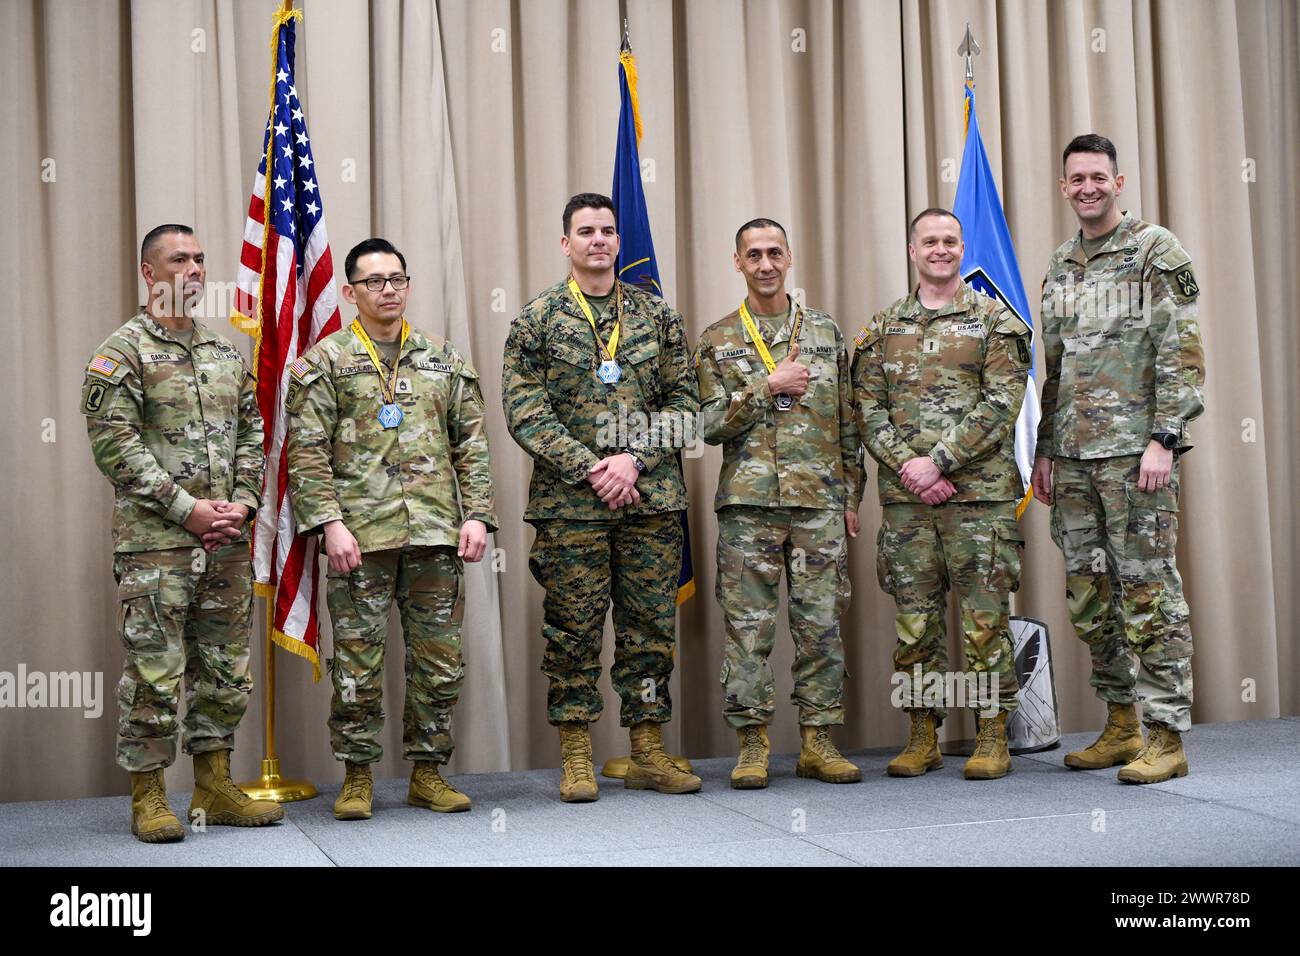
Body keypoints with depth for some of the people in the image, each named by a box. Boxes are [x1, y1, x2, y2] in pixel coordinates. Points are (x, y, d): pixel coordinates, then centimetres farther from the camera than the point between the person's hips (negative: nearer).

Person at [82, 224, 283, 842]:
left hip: (227, 540, 6)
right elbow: (114, 443, -12)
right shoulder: (122, 351, -3)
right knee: (155, 670, -3)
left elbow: (252, 435, 15)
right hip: (155, 541, -6)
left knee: (224, 668, 10)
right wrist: (187, 508, -16)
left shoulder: (227, 354, 15)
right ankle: (148, 798, 8)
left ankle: (215, 788, 20)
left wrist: (241, 502, -1)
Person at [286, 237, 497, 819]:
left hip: (436, 532, 3)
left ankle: (427, 773, 18)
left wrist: (477, 514, 3)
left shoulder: (443, 357, 14)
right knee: (357, 664, 1)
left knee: (440, 661, 6)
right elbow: (306, 453, -3)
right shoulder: (324, 362, 4)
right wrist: (329, 521, -13)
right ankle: (357, 778, 14)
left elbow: (471, 444, 12)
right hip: (360, 535, -3)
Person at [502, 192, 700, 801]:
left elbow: (682, 399, 7)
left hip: (651, 497, 2)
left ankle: (648, 753, 15)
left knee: (650, 626, 6)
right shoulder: (537, 320, 3)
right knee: (573, 630, 2)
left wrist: (634, 459, -8)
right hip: (569, 504, -2)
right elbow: (525, 412, -4)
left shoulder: (655, 313, 11)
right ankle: (576, 759, 11)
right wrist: (591, 469, -13)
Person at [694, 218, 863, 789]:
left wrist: (851, 496, 9)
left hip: (820, 501, 2)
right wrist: (768, 386, -11)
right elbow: (709, 425, -3)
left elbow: (847, 424, 13)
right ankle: (752, 745, 7)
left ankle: (818, 742, 12)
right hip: (748, 503, -1)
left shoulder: (825, 333, 12)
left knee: (821, 623, 3)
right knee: (748, 626, -1)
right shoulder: (717, 342, 7)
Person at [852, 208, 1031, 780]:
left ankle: (993, 737, 9)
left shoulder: (996, 321, 4)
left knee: (985, 619, 0)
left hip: (979, 491, -3)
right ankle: (922, 737, 15)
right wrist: (907, 465, -9)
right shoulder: (884, 328, 13)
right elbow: (869, 410, 7)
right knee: (914, 619, 6)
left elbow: (999, 407, -7)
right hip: (904, 496, 3)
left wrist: (938, 460, -15)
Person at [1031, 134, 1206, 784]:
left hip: (1135, 452, -7)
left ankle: (1167, 737, 1)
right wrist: (1045, 451, 16)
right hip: (1073, 456, 7)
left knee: (1148, 590, -6)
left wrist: (1164, 438, -17)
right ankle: (1121, 727, 20)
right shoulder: (1059, 267, 18)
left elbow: (1182, 351, -9)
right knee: (1089, 595, 9)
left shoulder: (1157, 250, -2)